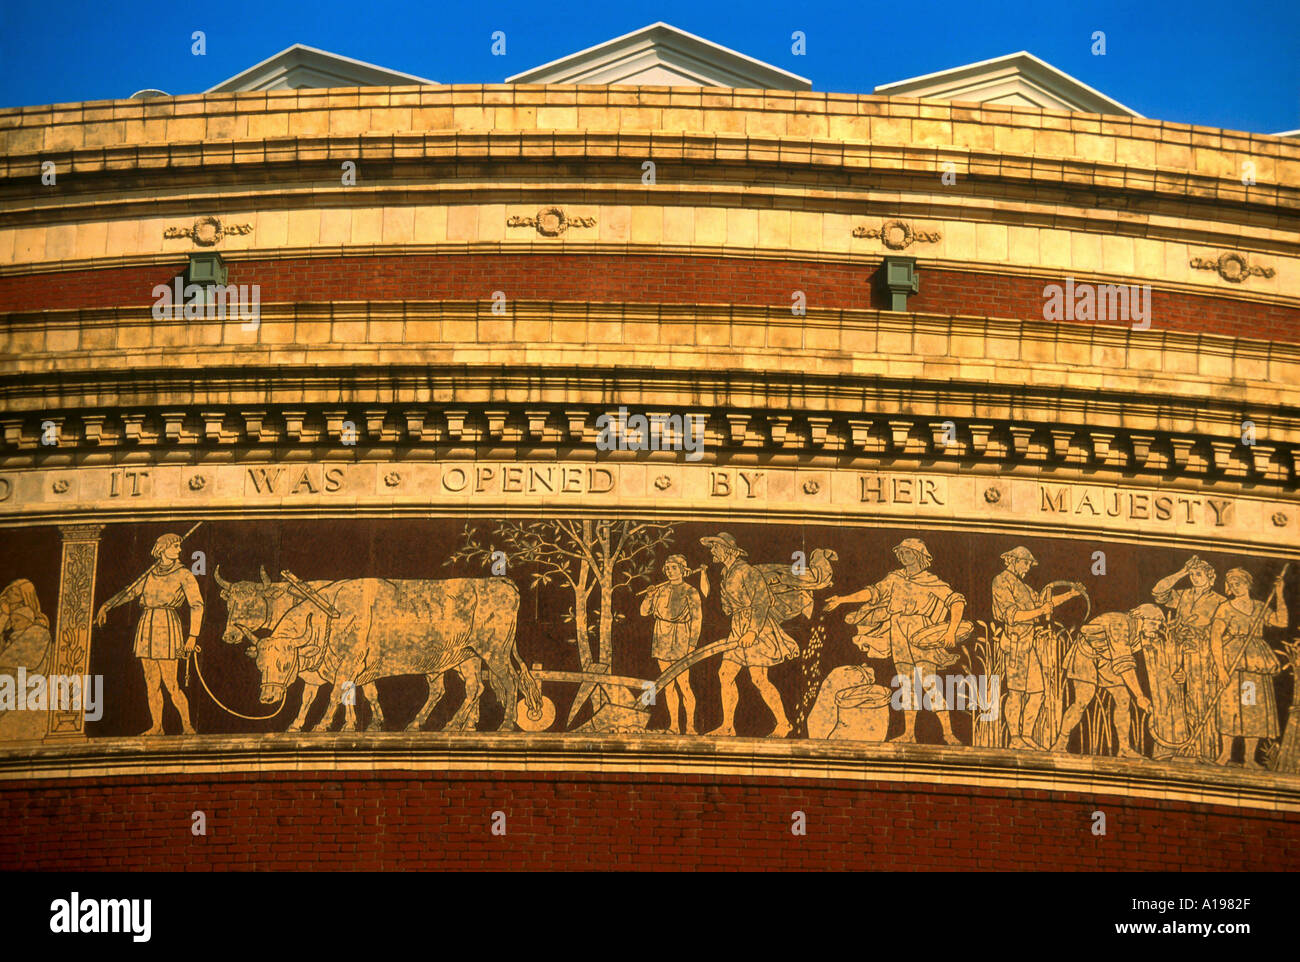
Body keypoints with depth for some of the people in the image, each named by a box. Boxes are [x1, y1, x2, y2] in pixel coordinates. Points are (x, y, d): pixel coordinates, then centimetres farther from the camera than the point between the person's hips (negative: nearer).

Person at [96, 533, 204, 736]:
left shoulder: (183, 574, 2)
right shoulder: (151, 573, 15)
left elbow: (197, 605, -3)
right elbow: (130, 591, 19)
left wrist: (193, 635, -11)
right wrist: (106, 605, 5)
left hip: (167, 627, -5)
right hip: (146, 627, 5)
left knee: (171, 684, -9)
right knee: (152, 684, 4)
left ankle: (187, 724, 2)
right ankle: (156, 726, 11)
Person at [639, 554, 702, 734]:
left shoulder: (690, 592, -2)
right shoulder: (661, 590, 11)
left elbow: (697, 619, -4)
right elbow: (644, 612, 11)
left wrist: (692, 645, -11)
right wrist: (649, 597, -8)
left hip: (680, 640, -5)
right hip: (662, 639, 5)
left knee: (683, 684, -10)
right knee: (668, 684, 6)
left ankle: (690, 725, -3)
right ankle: (673, 724, 10)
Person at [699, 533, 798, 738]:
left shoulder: (746, 571, -14)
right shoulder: (727, 573, 14)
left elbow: (763, 600, -19)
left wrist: (753, 631, -23)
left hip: (757, 627, -9)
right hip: (738, 628, 9)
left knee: (759, 679, -10)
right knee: (725, 674, 2)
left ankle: (783, 723, 1)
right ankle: (727, 726, 6)